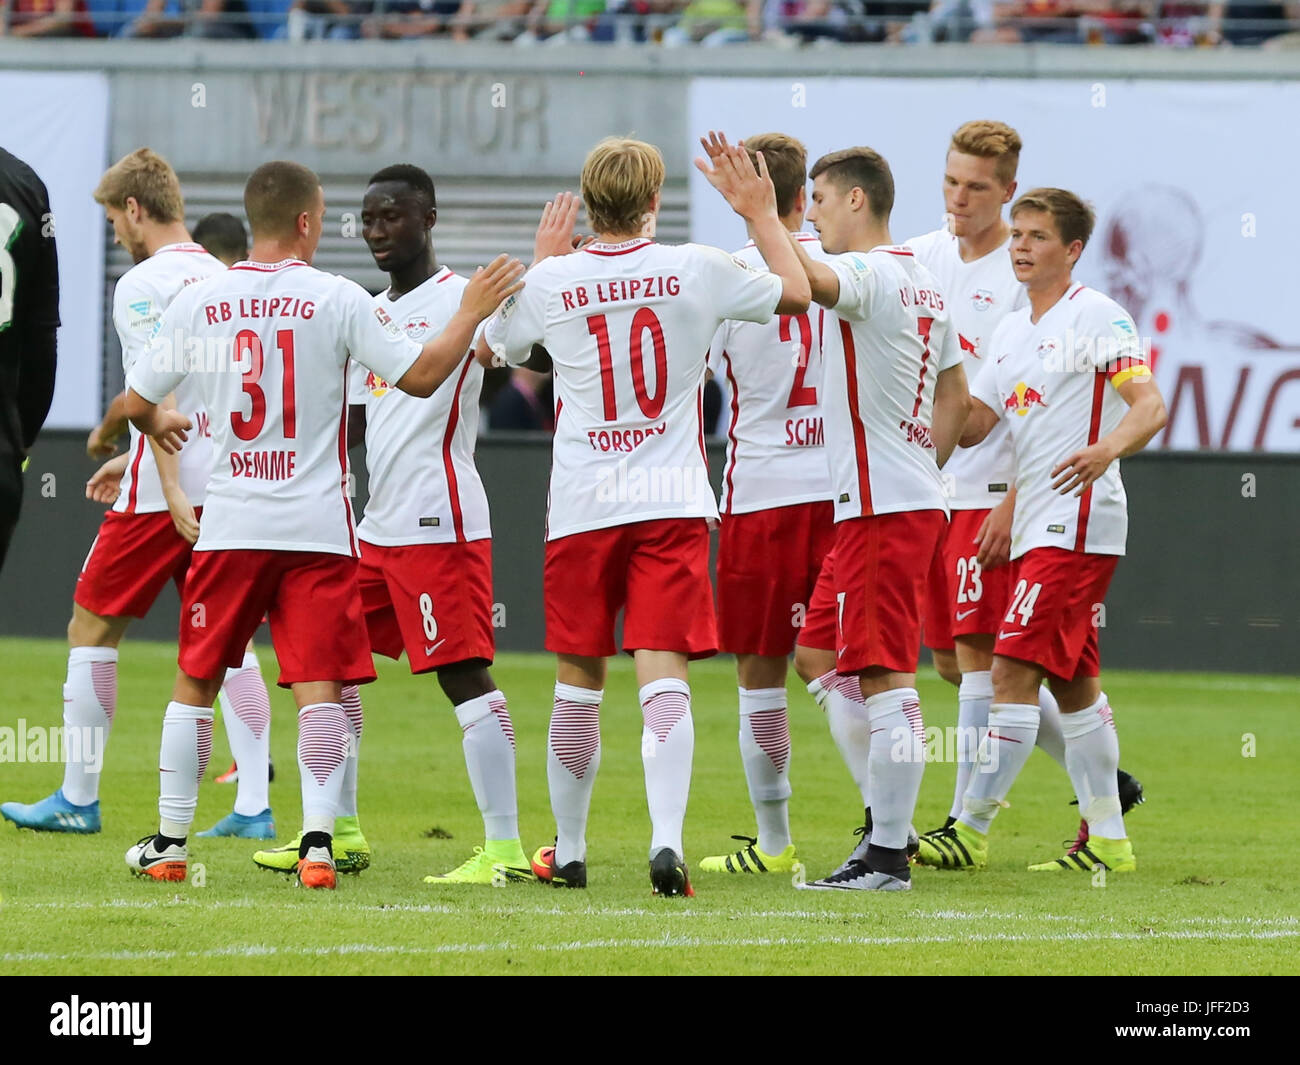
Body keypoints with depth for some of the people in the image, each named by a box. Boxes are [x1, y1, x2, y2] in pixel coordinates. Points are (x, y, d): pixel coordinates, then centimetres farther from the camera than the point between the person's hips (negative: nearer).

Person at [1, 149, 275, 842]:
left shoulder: (142, 285, -10)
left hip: (165, 492, -7)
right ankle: (254, 807, 1)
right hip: (230, 482, 7)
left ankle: (77, 799, 8)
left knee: (91, 629, 5)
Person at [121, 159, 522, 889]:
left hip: (230, 526, 2)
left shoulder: (199, 303, 2)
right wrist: (472, 313, 9)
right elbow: (421, 375, -5)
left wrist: (159, 425, 33)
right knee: (320, 689, -1)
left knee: (196, 683, 13)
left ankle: (170, 842, 16)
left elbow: (136, 403, 9)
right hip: (318, 527, -2)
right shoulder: (338, 300, -5)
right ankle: (318, 841, -12)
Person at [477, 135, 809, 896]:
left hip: (582, 510, 1)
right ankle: (668, 840, -25)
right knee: (664, 676, -8)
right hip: (673, 504, -1)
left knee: (579, 681, 13)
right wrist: (761, 214, 26)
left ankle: (568, 850, 24)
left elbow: (491, 345, 19)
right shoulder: (697, 271, -4)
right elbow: (797, 293, 14)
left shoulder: (552, 283, -4)